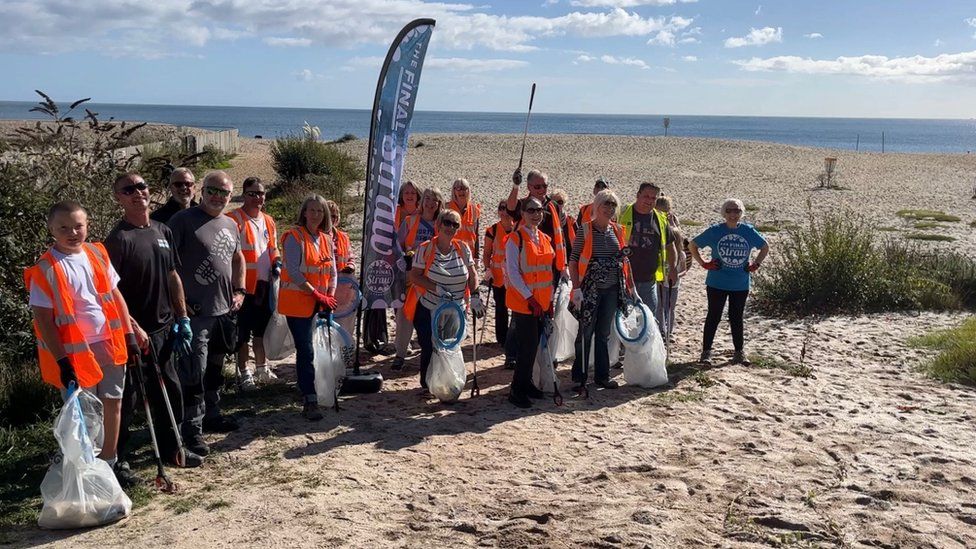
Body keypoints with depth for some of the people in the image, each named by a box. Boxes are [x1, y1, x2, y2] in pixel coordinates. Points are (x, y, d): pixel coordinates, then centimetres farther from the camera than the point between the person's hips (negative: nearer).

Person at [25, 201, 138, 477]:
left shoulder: (98, 254, 2)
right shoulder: (45, 270, -13)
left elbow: (115, 294, 10)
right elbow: (43, 320, -12)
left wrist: (129, 334, 7)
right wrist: (62, 361, -16)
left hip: (110, 345, 5)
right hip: (75, 352, -5)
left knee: (113, 404, 12)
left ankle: (109, 462, 28)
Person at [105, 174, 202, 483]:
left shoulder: (162, 231, 9)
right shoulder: (118, 238, -13)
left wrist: (182, 319, 12)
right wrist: (133, 327, -20)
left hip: (164, 328, 7)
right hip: (132, 333, -7)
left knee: (170, 390, 16)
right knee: (126, 398, 2)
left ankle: (171, 448, 31)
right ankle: (117, 459, 15)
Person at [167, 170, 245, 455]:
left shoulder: (230, 225, 12)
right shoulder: (183, 220, -10)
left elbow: (238, 258, 26)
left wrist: (239, 291, 14)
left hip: (223, 310, 8)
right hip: (195, 312, -7)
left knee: (215, 367, 19)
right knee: (194, 373, -5)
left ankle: (212, 415, 33)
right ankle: (192, 429, 3)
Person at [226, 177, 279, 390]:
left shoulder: (268, 221, 13)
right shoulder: (234, 220, -10)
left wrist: (276, 263, 4)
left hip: (264, 285, 7)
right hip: (244, 285, -7)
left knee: (261, 329, 18)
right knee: (243, 333, 1)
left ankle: (262, 368, 31)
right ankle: (244, 374, 12)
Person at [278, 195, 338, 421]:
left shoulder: (326, 239, 10)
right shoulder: (295, 237, -10)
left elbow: (332, 272, 12)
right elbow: (294, 272, -17)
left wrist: (330, 297, -2)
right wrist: (318, 295, -16)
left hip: (316, 303, 6)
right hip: (296, 302, -6)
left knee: (305, 349, 13)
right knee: (306, 351, -9)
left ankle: (305, 392, 23)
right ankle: (310, 402, -7)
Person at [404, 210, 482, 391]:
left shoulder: (462, 248, 2)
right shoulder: (425, 249, -8)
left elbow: (472, 274, 6)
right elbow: (414, 276, -11)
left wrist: (474, 295, -8)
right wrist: (437, 289, -20)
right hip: (427, 310, -3)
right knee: (429, 348, 0)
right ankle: (427, 383, 20)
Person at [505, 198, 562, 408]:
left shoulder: (545, 239, 13)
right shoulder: (515, 239, -8)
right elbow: (513, 272, -14)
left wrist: (549, 300, 13)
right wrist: (529, 298, -18)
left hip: (542, 301, 7)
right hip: (523, 301, -7)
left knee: (534, 343, 11)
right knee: (529, 344, -9)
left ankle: (526, 382, 25)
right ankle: (517, 390, 1)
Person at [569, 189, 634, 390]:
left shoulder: (617, 230, 7)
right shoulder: (585, 230, -7)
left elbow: (624, 260, 13)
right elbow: (573, 261, -8)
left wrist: (629, 286, 11)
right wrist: (576, 288, -14)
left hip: (612, 290, 5)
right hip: (590, 290, -4)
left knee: (604, 333, 13)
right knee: (586, 333, 1)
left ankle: (602, 375, 23)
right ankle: (579, 377, 12)